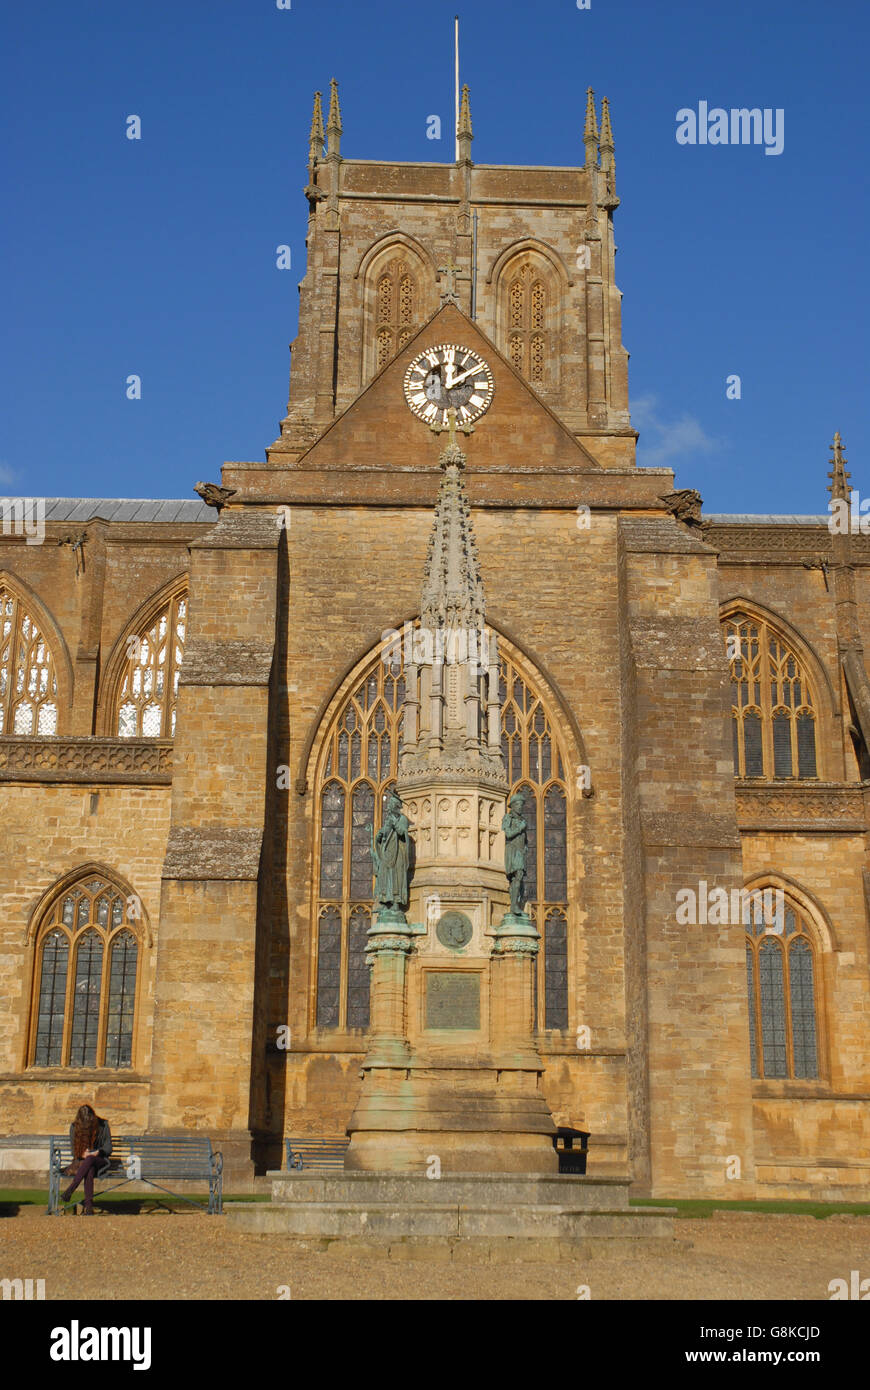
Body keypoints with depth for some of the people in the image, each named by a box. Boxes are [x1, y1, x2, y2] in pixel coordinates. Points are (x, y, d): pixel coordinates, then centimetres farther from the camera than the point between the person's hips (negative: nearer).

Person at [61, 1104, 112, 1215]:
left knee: (90, 1159, -40)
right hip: (81, 1160, 1)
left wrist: (99, 1151, -20)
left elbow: (108, 1147, 2)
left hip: (100, 1160, -1)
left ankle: (70, 1190, -43)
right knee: (89, 1171, -39)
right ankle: (88, 1205, -45)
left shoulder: (103, 1125, 0)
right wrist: (82, 1154, -16)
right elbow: (74, 1150, 7)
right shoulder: (74, 1127, 4)